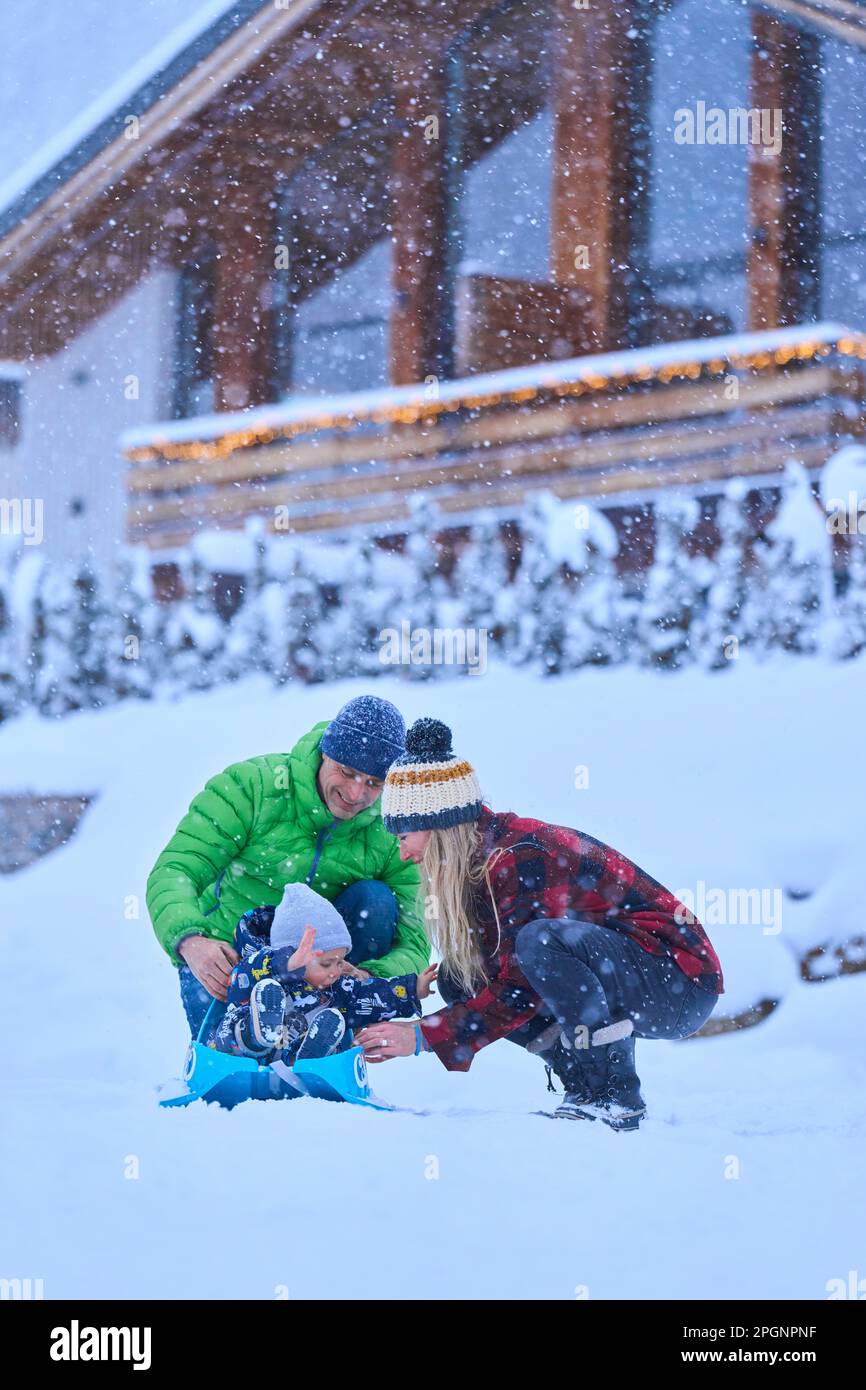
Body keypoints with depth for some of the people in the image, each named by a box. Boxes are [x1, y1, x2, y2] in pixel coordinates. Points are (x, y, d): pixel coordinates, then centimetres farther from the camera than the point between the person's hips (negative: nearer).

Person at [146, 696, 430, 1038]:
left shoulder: (390, 837, -11)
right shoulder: (252, 786, -17)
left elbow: (413, 944, -16)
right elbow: (173, 871, -22)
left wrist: (371, 978, -41)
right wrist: (189, 940, -44)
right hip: (222, 959, -4)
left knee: (374, 898, -21)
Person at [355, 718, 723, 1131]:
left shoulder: (522, 858, -22)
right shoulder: (483, 857, 5)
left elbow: (520, 993, -25)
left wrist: (423, 1036, -21)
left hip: (682, 985, -10)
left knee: (540, 941, -34)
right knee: (459, 980, 0)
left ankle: (615, 1096, -21)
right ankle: (586, 1087, 1)